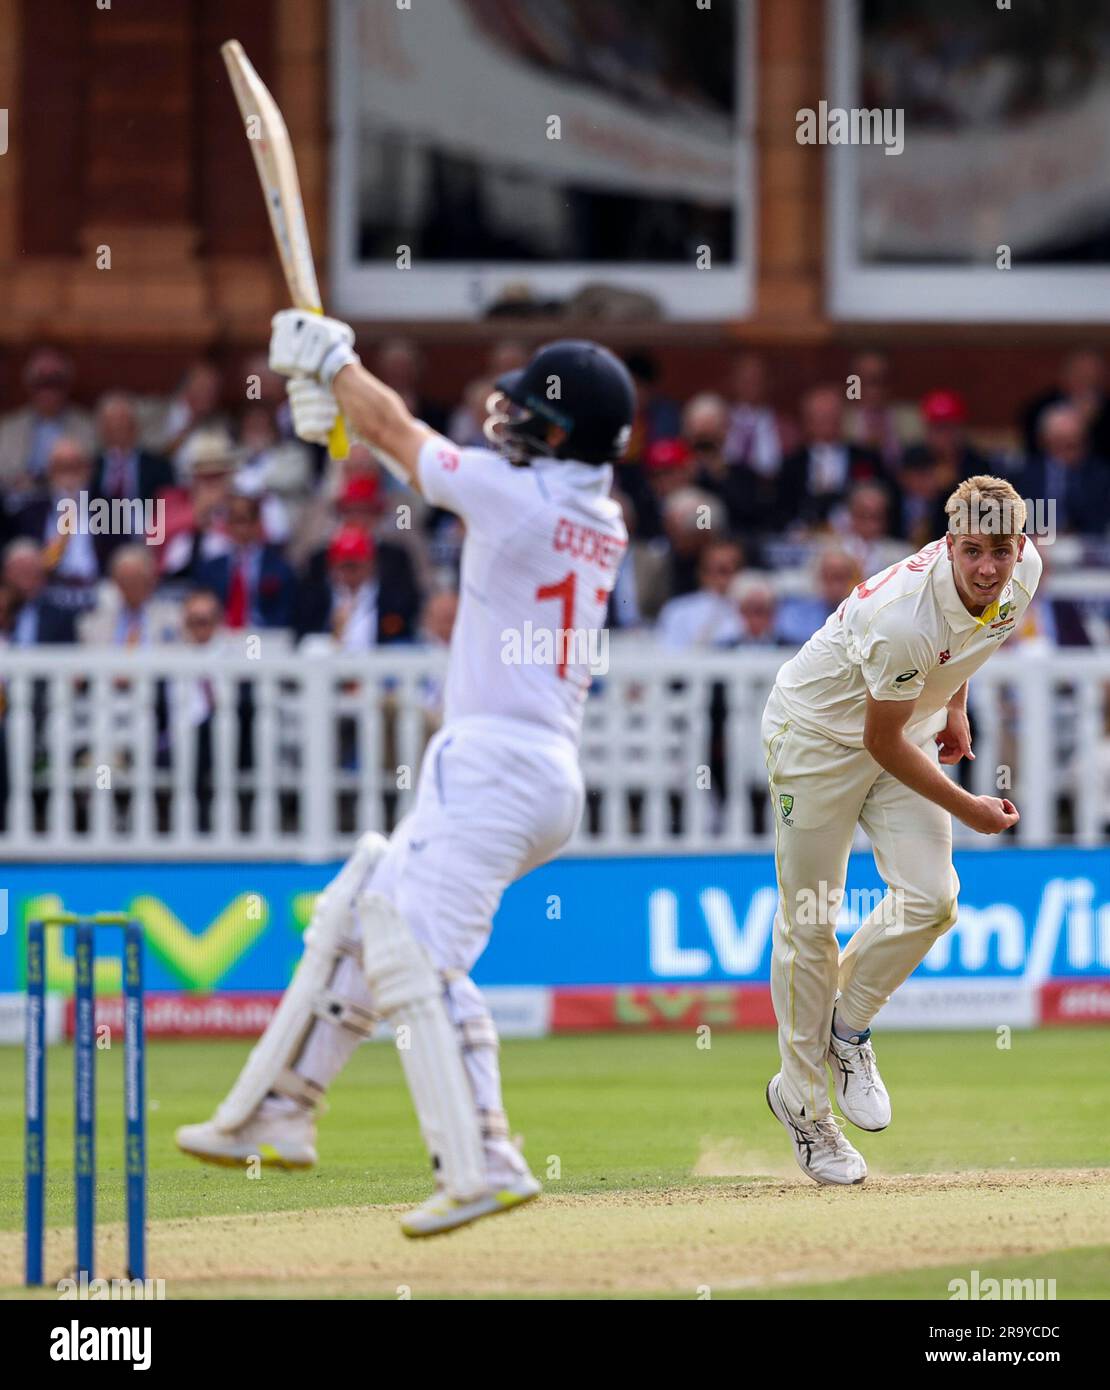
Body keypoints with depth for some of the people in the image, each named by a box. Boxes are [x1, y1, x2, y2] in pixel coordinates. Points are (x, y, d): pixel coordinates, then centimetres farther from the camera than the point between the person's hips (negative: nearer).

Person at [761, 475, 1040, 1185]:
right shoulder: (905, 620, -37)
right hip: (821, 733, -6)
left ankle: (848, 1033, 16)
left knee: (931, 898, -9)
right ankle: (803, 1102, 13)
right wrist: (965, 807, -18)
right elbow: (881, 742, -24)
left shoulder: (1026, 570, -16)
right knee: (811, 923, -2)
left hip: (908, 724, 6)